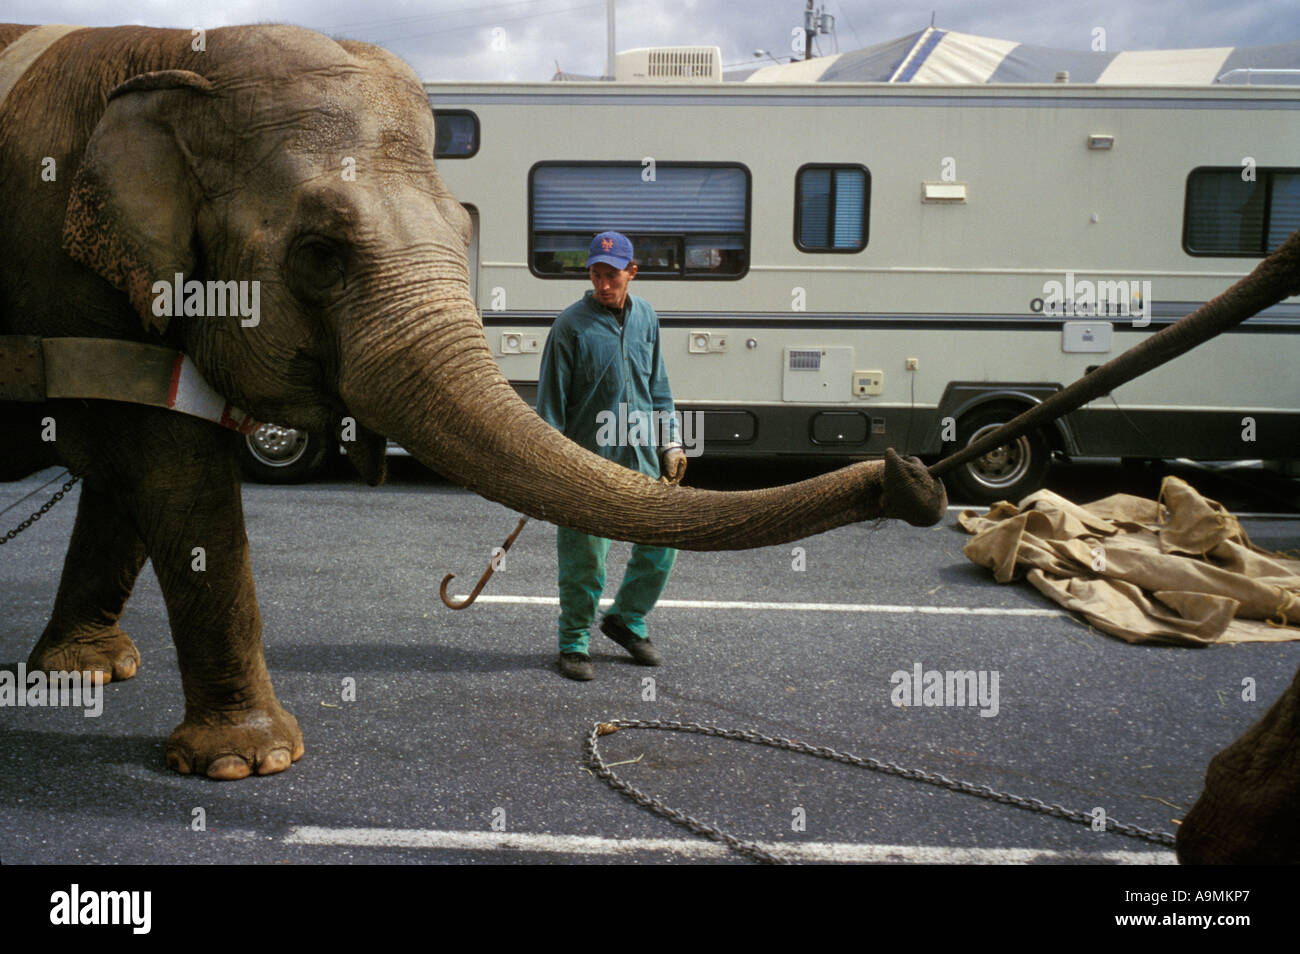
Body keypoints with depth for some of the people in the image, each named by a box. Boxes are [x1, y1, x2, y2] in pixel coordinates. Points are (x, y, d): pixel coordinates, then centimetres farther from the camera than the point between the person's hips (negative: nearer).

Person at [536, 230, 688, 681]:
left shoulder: (646, 317, 9)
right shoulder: (571, 324, -7)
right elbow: (551, 399, -5)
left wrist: (671, 443, 15)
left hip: (642, 456, 5)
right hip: (589, 460, -5)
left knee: (662, 541, 8)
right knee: (583, 557, 1)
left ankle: (627, 619, 30)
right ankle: (574, 642, 20)